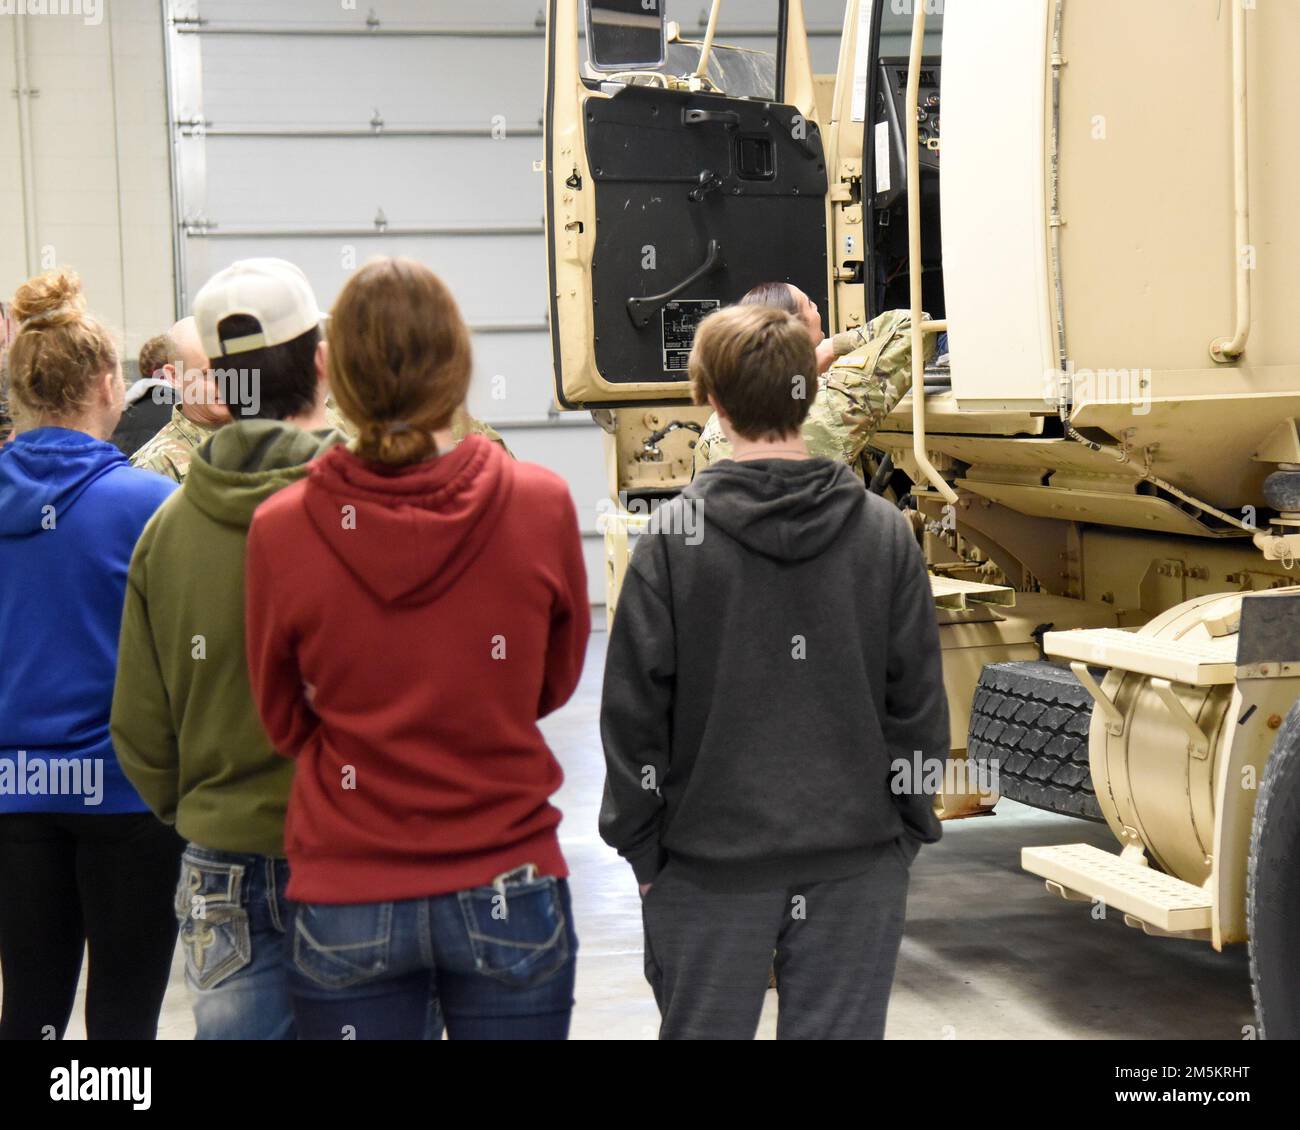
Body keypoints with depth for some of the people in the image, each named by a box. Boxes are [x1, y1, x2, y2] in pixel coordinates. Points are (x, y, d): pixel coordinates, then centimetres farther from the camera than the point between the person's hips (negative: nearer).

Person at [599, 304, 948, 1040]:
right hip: (859, 859, 2)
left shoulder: (675, 536, -9)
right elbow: (920, 703, 0)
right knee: (840, 1029, 9)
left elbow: (635, 708, -7)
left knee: (704, 1030, 11)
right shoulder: (886, 531, -2)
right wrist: (910, 830, 11)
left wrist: (640, 845, 3)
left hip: (712, 864, -1)